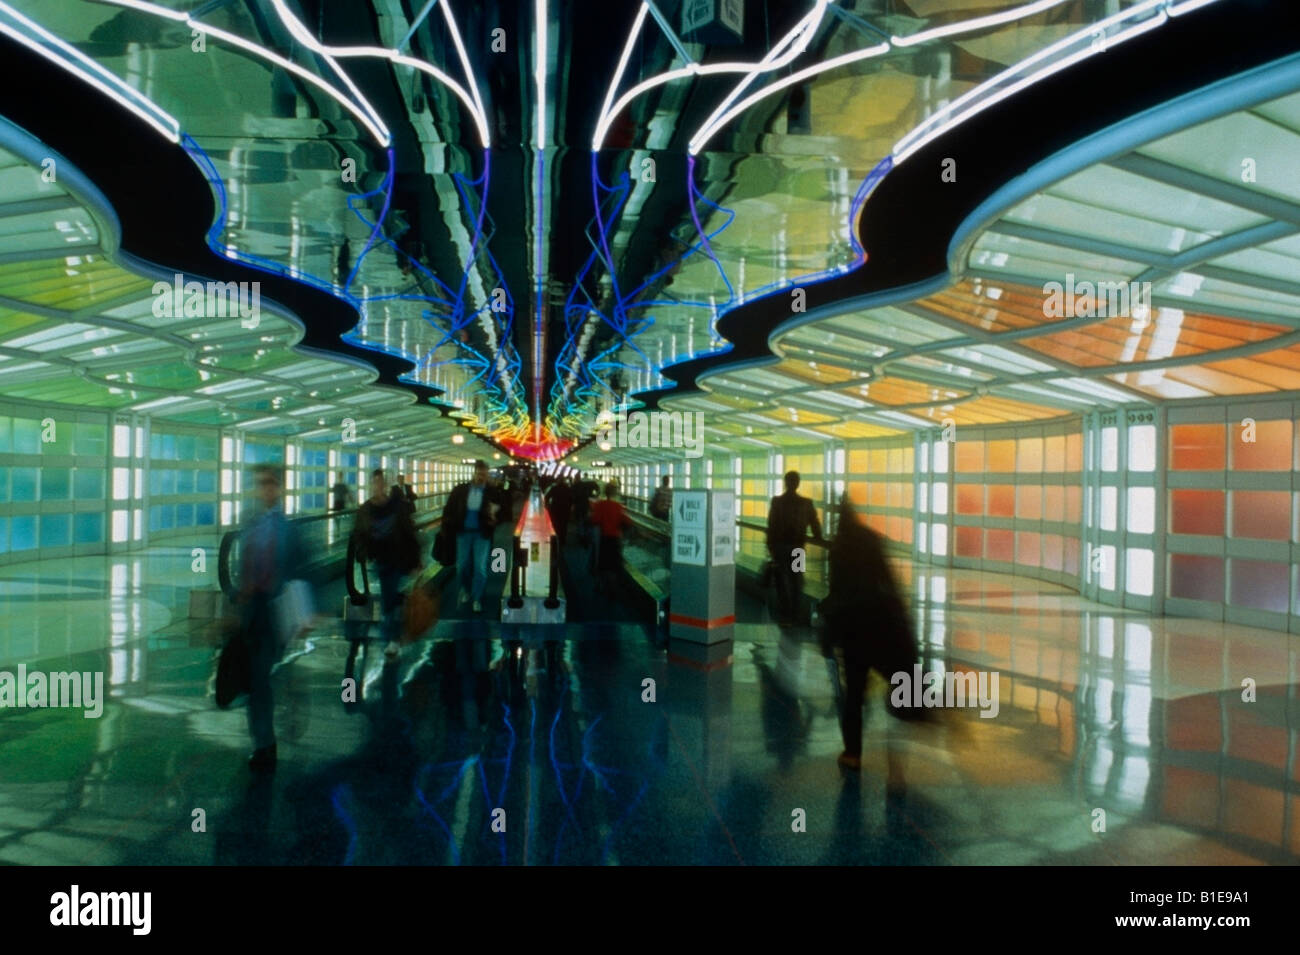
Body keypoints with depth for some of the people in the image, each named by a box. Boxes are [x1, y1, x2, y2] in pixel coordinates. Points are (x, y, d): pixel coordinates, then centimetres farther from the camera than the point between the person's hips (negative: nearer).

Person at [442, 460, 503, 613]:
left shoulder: (492, 493, -8)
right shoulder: (460, 490, -2)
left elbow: (499, 512, -2)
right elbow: (448, 509, 5)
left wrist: (494, 518, -24)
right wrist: (449, 528, -2)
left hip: (482, 534, -2)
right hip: (463, 532, 2)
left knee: (480, 568, -1)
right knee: (462, 566, 11)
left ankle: (477, 598, 16)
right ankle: (465, 589, 39)